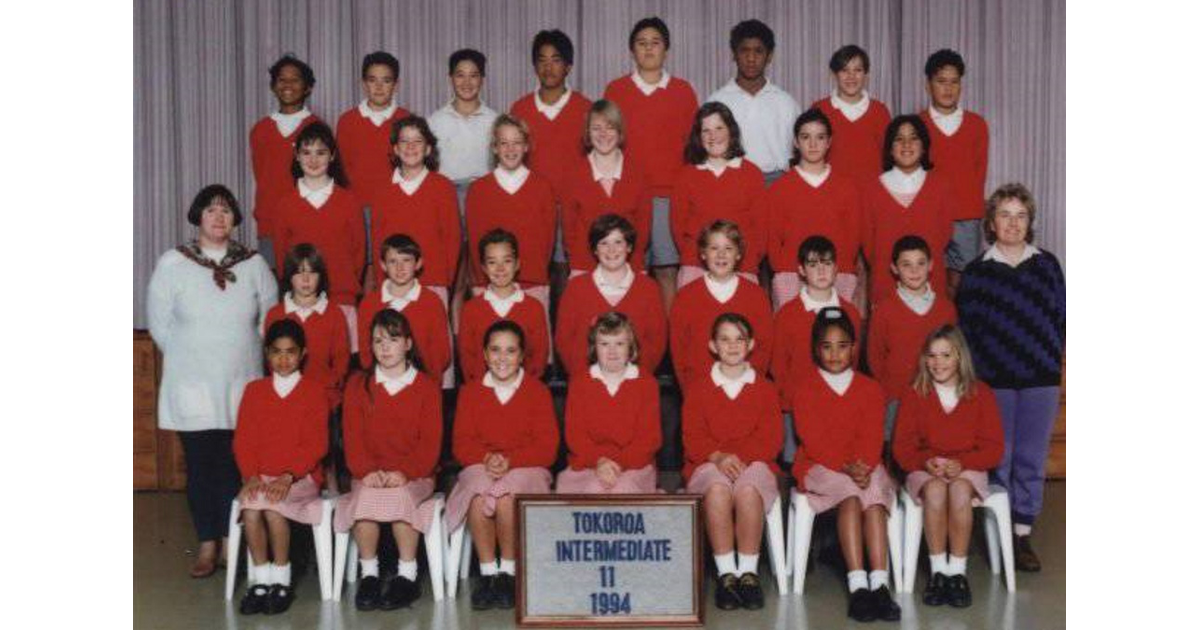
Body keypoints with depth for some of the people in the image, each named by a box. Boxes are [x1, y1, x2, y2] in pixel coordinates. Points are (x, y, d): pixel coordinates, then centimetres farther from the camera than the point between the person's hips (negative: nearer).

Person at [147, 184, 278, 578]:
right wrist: (188, 356, 3)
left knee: (236, 464, 0)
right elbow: (159, 322, 4)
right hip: (191, 384, -1)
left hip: (241, 383, 1)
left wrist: (243, 354, 5)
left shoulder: (254, 265, 4)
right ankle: (207, 545, 13)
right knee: (199, 464, 3)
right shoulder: (173, 264, 1)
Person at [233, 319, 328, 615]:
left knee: (273, 505, -31)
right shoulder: (255, 390, 13)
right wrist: (251, 476, -11)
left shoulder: (314, 389, 3)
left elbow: (317, 443, -5)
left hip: (300, 477, -3)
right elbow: (243, 439, 6)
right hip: (260, 477, 3)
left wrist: (288, 476, -17)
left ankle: (281, 578, -14)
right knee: (250, 508, -28)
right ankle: (260, 580, -14)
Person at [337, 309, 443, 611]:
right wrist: (366, 470, -14)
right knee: (365, 496, -32)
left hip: (413, 476, -1)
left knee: (399, 496, -35)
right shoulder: (357, 385, 14)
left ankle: (407, 575, -22)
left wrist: (405, 472, -18)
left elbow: (431, 441, -1)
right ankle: (368, 573, -19)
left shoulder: (426, 386, 8)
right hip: (369, 475, 2)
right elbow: (353, 436, 4)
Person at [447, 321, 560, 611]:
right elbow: (462, 445, 5)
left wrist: (509, 460, -18)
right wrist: (487, 458, -17)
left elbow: (546, 448, -2)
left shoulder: (537, 391, 6)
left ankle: (509, 571, -17)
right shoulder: (470, 392, 13)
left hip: (525, 468, -2)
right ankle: (488, 573, -22)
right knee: (479, 495, -35)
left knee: (507, 496, -36)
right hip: (480, 468, 2)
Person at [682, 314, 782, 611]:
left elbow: (771, 438, 3)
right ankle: (726, 573, -32)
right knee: (717, 489, -37)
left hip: (754, 462, 0)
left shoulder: (764, 388, 14)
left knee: (748, 490, -37)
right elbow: (692, 437, 3)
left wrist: (741, 456, -16)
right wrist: (718, 457, -18)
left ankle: (748, 571, -27)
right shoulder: (697, 388, 14)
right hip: (708, 464, 0)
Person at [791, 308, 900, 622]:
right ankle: (858, 586, -40)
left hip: (865, 466, 2)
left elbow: (872, 438, 0)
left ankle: (879, 584, -40)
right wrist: (846, 467, -20)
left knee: (874, 494, -33)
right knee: (851, 493, -34)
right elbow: (812, 438, -7)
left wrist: (863, 466, -22)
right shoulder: (802, 386, 4)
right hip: (818, 467, -2)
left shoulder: (870, 389, 13)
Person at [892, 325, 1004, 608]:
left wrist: (962, 463, -18)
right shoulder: (914, 394, 6)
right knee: (935, 489, -35)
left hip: (967, 469, 0)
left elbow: (994, 448, 0)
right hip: (925, 470, 0)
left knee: (960, 489, -36)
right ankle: (937, 570, -27)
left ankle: (957, 571, -28)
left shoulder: (981, 394, 4)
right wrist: (926, 462, -20)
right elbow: (902, 447, 1)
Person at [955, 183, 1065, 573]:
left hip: (1041, 380, 1)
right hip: (994, 381, -1)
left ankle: (1023, 533, 14)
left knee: (1032, 459, 4)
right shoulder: (976, 271, 3)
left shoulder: (1047, 265, 8)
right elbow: (964, 326, 3)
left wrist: (1052, 359, -1)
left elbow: (1061, 317, 9)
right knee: (997, 459, 2)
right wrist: (976, 372, -3)